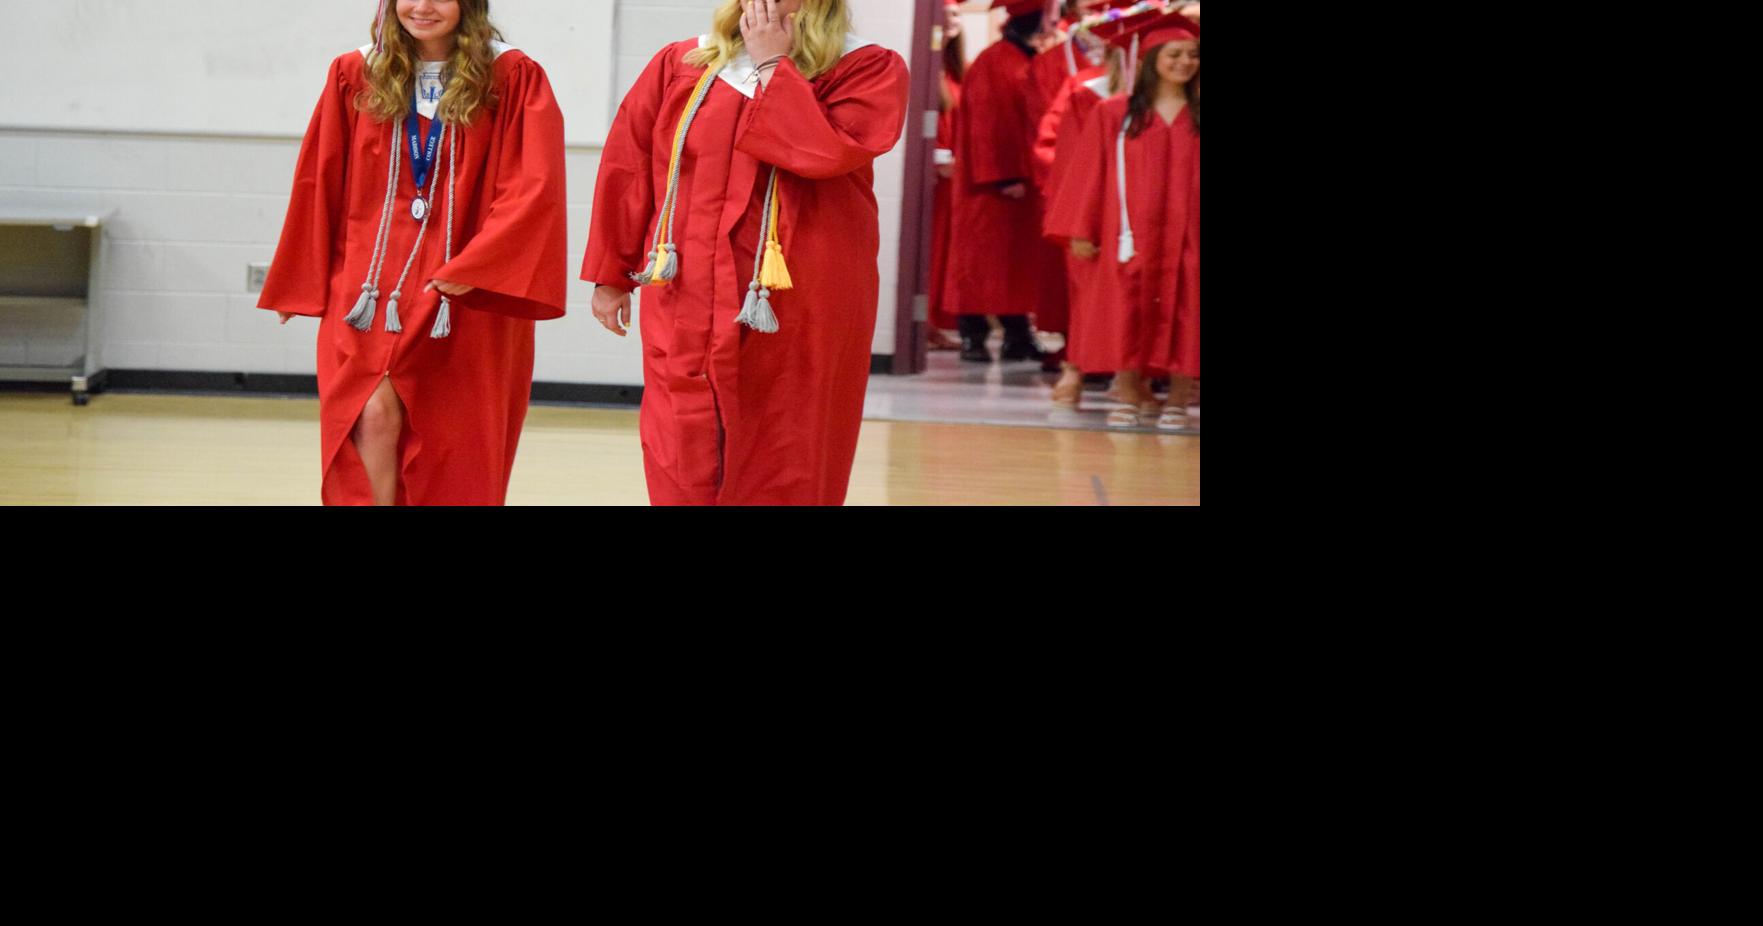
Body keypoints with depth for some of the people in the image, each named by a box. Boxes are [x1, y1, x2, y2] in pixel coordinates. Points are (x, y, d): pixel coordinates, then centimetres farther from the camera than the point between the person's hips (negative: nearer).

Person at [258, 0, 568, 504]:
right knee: (374, 416, -15)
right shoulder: (354, 76, 4)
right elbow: (317, 185, 9)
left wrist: (473, 269, -18)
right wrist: (301, 285, 10)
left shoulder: (514, 80, -3)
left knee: (448, 457, 2)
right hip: (367, 288, 1)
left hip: (465, 302, -1)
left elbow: (535, 187, -11)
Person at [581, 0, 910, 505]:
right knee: (681, 479, 0)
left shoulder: (867, 69, -3)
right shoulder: (679, 65, 6)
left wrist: (773, 66, -13)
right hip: (687, 312, 2)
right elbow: (628, 168, 10)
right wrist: (610, 275, 11)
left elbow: (828, 150, -21)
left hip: (799, 320, -2)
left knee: (784, 479, 4)